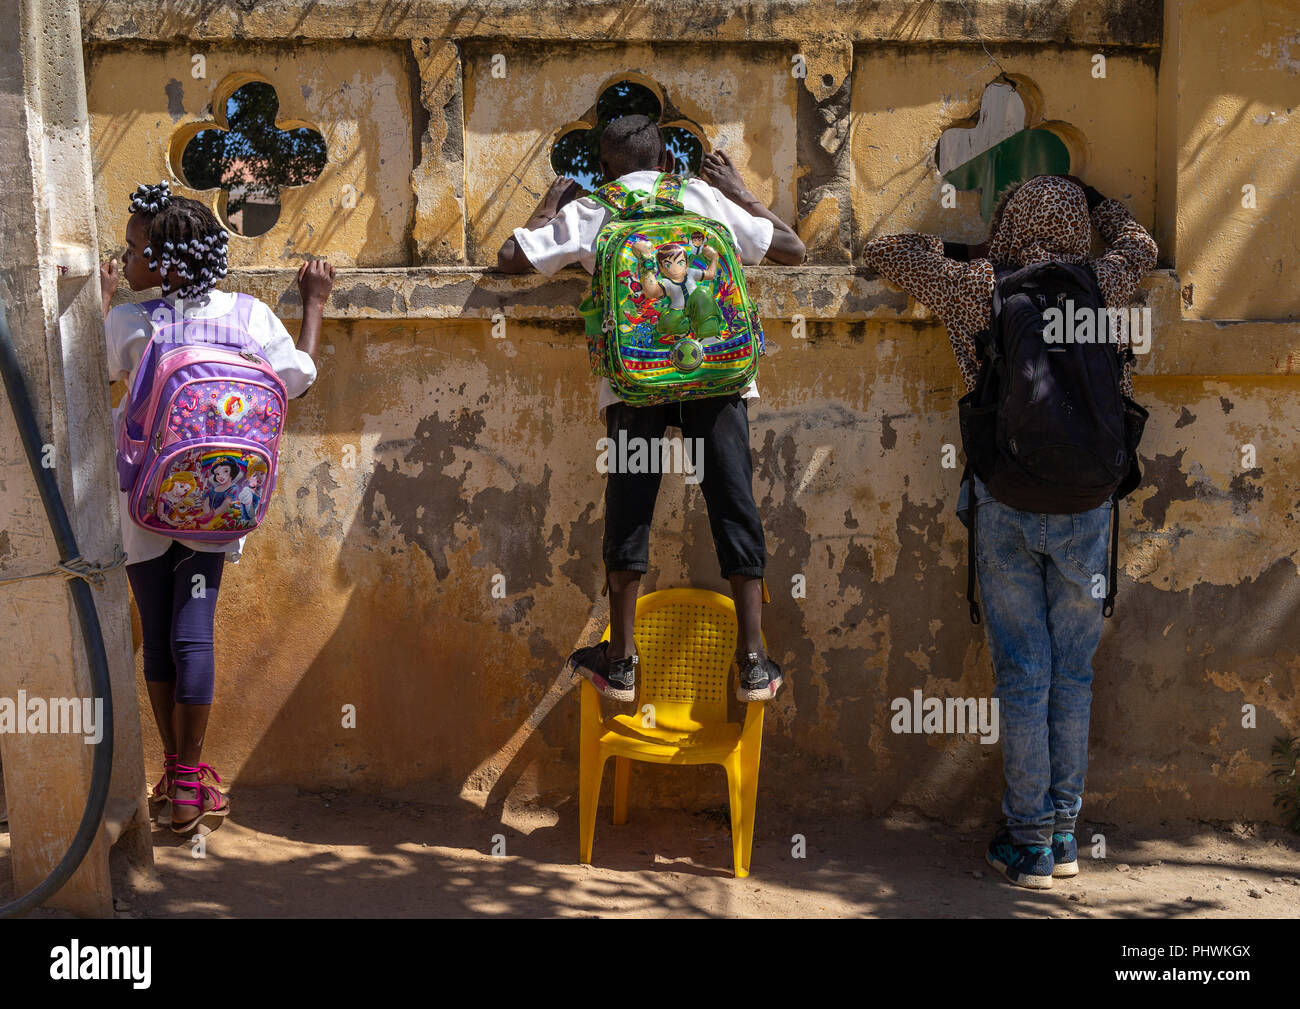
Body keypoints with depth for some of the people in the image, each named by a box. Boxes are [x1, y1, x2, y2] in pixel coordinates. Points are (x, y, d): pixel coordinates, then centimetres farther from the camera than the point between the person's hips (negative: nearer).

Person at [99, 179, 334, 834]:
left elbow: (101, 370, 12)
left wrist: (104, 300, 25)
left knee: (158, 637, 8)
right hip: (213, 499, 1)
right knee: (192, 633, 2)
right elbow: (299, 378, 7)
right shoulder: (248, 315, -5)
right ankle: (189, 782, 5)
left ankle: (173, 773, 17)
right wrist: (314, 304, 18)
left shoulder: (126, 321, -9)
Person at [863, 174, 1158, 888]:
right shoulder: (1097, 286, 4)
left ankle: (1029, 843, 11)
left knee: (1023, 674, 4)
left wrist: (963, 252, 22)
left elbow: (885, 252, 12)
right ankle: (1064, 834, 19)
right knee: (1072, 673, 10)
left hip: (1006, 502, -1)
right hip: (1086, 502, 1)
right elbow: (1140, 247, 28)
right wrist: (1088, 195, 39)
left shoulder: (979, 288, -1)